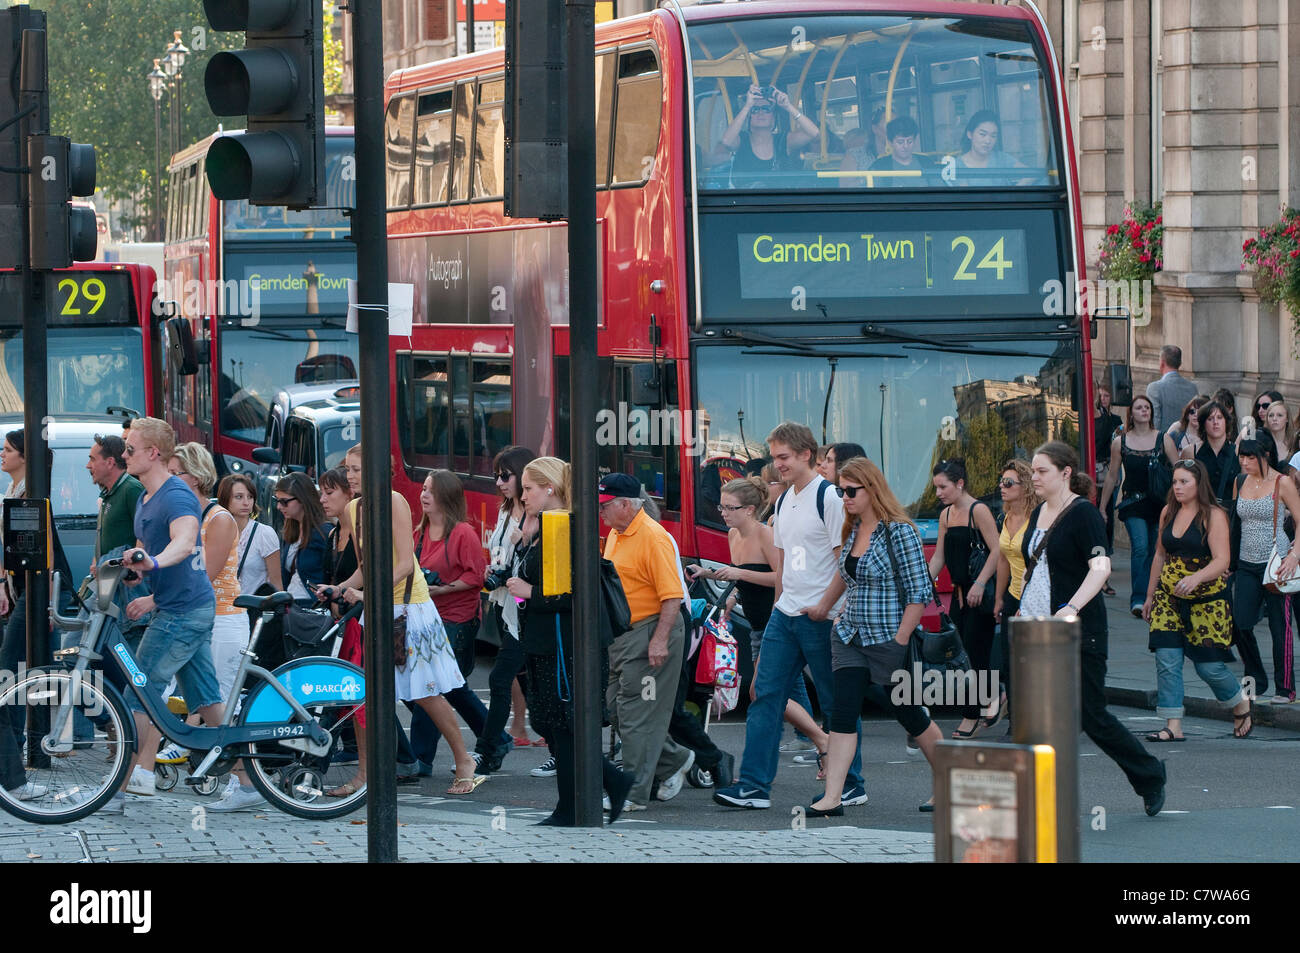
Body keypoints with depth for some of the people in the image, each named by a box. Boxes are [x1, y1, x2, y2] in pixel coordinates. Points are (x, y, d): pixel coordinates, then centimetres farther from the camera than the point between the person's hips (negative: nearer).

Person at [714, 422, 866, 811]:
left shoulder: (829, 497, -11)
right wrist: (780, 603, 17)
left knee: (836, 703, 1)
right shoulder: (784, 502, 14)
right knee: (765, 694, 0)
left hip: (820, 618, -8)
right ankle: (754, 784, 0)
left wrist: (824, 605, -17)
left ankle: (850, 785, 11)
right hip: (784, 615, 8)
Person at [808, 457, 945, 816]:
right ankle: (831, 798, -12)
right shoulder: (851, 532, 10)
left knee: (910, 715, 7)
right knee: (843, 713, -7)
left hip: (889, 641, -6)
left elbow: (919, 592, -14)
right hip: (850, 639, 6)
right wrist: (844, 616, 10)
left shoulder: (898, 531, -13)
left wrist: (900, 641, -17)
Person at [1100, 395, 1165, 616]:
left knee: (1154, 551, 6)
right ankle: (1138, 599, -19)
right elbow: (1112, 476, 12)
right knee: (1140, 546, -18)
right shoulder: (1120, 442, 4)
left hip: (1158, 504, 2)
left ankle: (1150, 597, 19)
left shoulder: (1163, 439, 4)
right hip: (1133, 503, -2)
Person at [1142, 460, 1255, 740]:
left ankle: (1240, 704, 26)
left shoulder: (1214, 516, -10)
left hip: (1207, 599, -5)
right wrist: (1150, 595, 19)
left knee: (1208, 666, -2)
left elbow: (1221, 561, -18)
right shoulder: (1168, 513, 8)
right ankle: (1173, 726, -5)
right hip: (1169, 597, 5)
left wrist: (1196, 578, -35)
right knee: (1167, 661, -8)